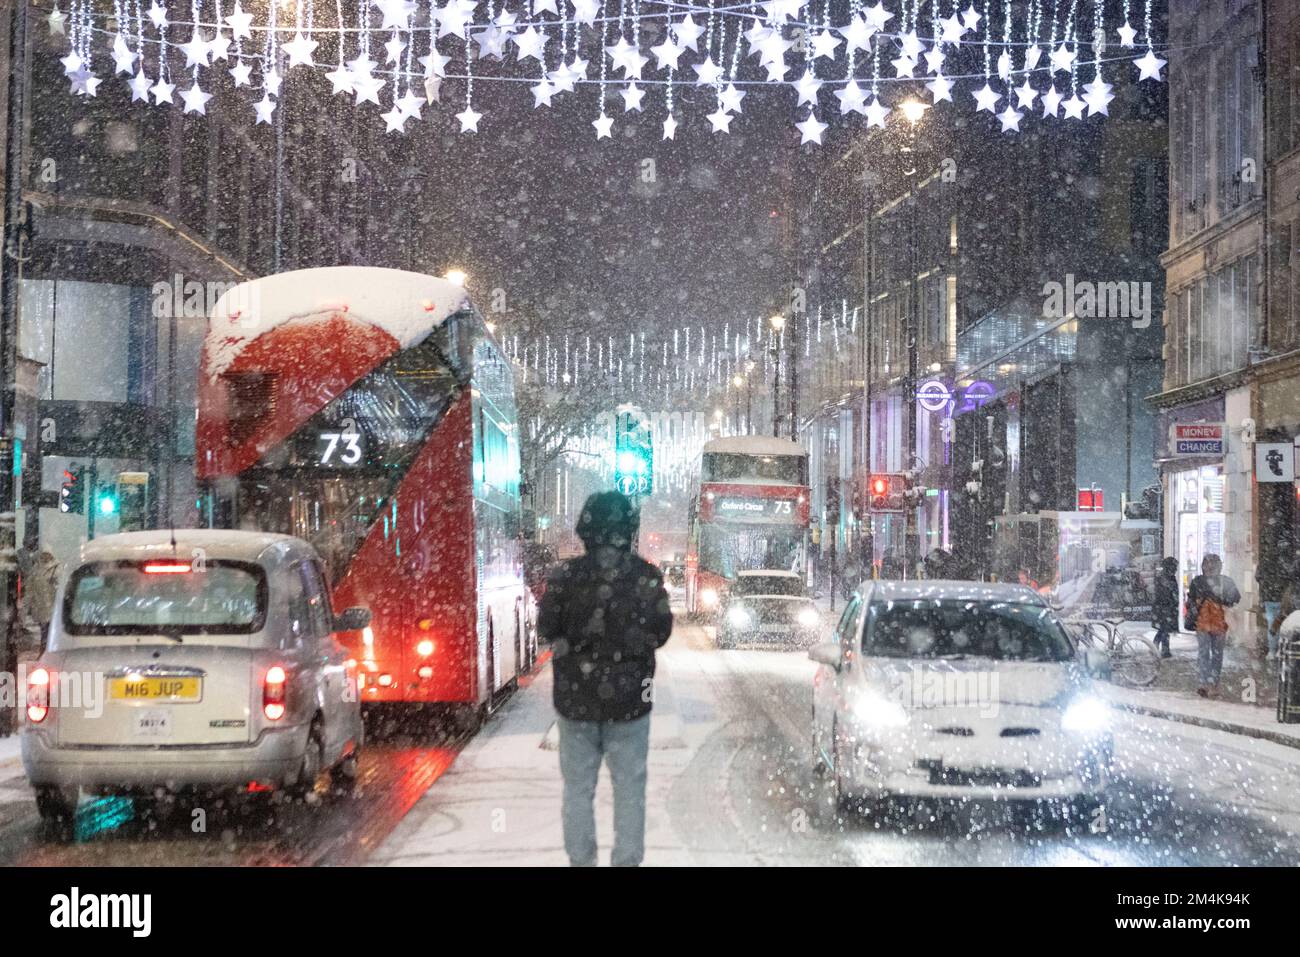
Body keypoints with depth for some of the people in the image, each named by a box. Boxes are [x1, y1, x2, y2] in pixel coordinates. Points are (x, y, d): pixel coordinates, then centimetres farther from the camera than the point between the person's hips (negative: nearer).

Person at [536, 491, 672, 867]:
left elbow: (546, 630, -1)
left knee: (578, 788, 12)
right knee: (629, 789, 9)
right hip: (628, 697, 0)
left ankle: (581, 861, 16)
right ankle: (626, 861, 12)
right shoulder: (647, 576, -10)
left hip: (575, 697, 1)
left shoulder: (564, 575, -10)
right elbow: (660, 633, 0)